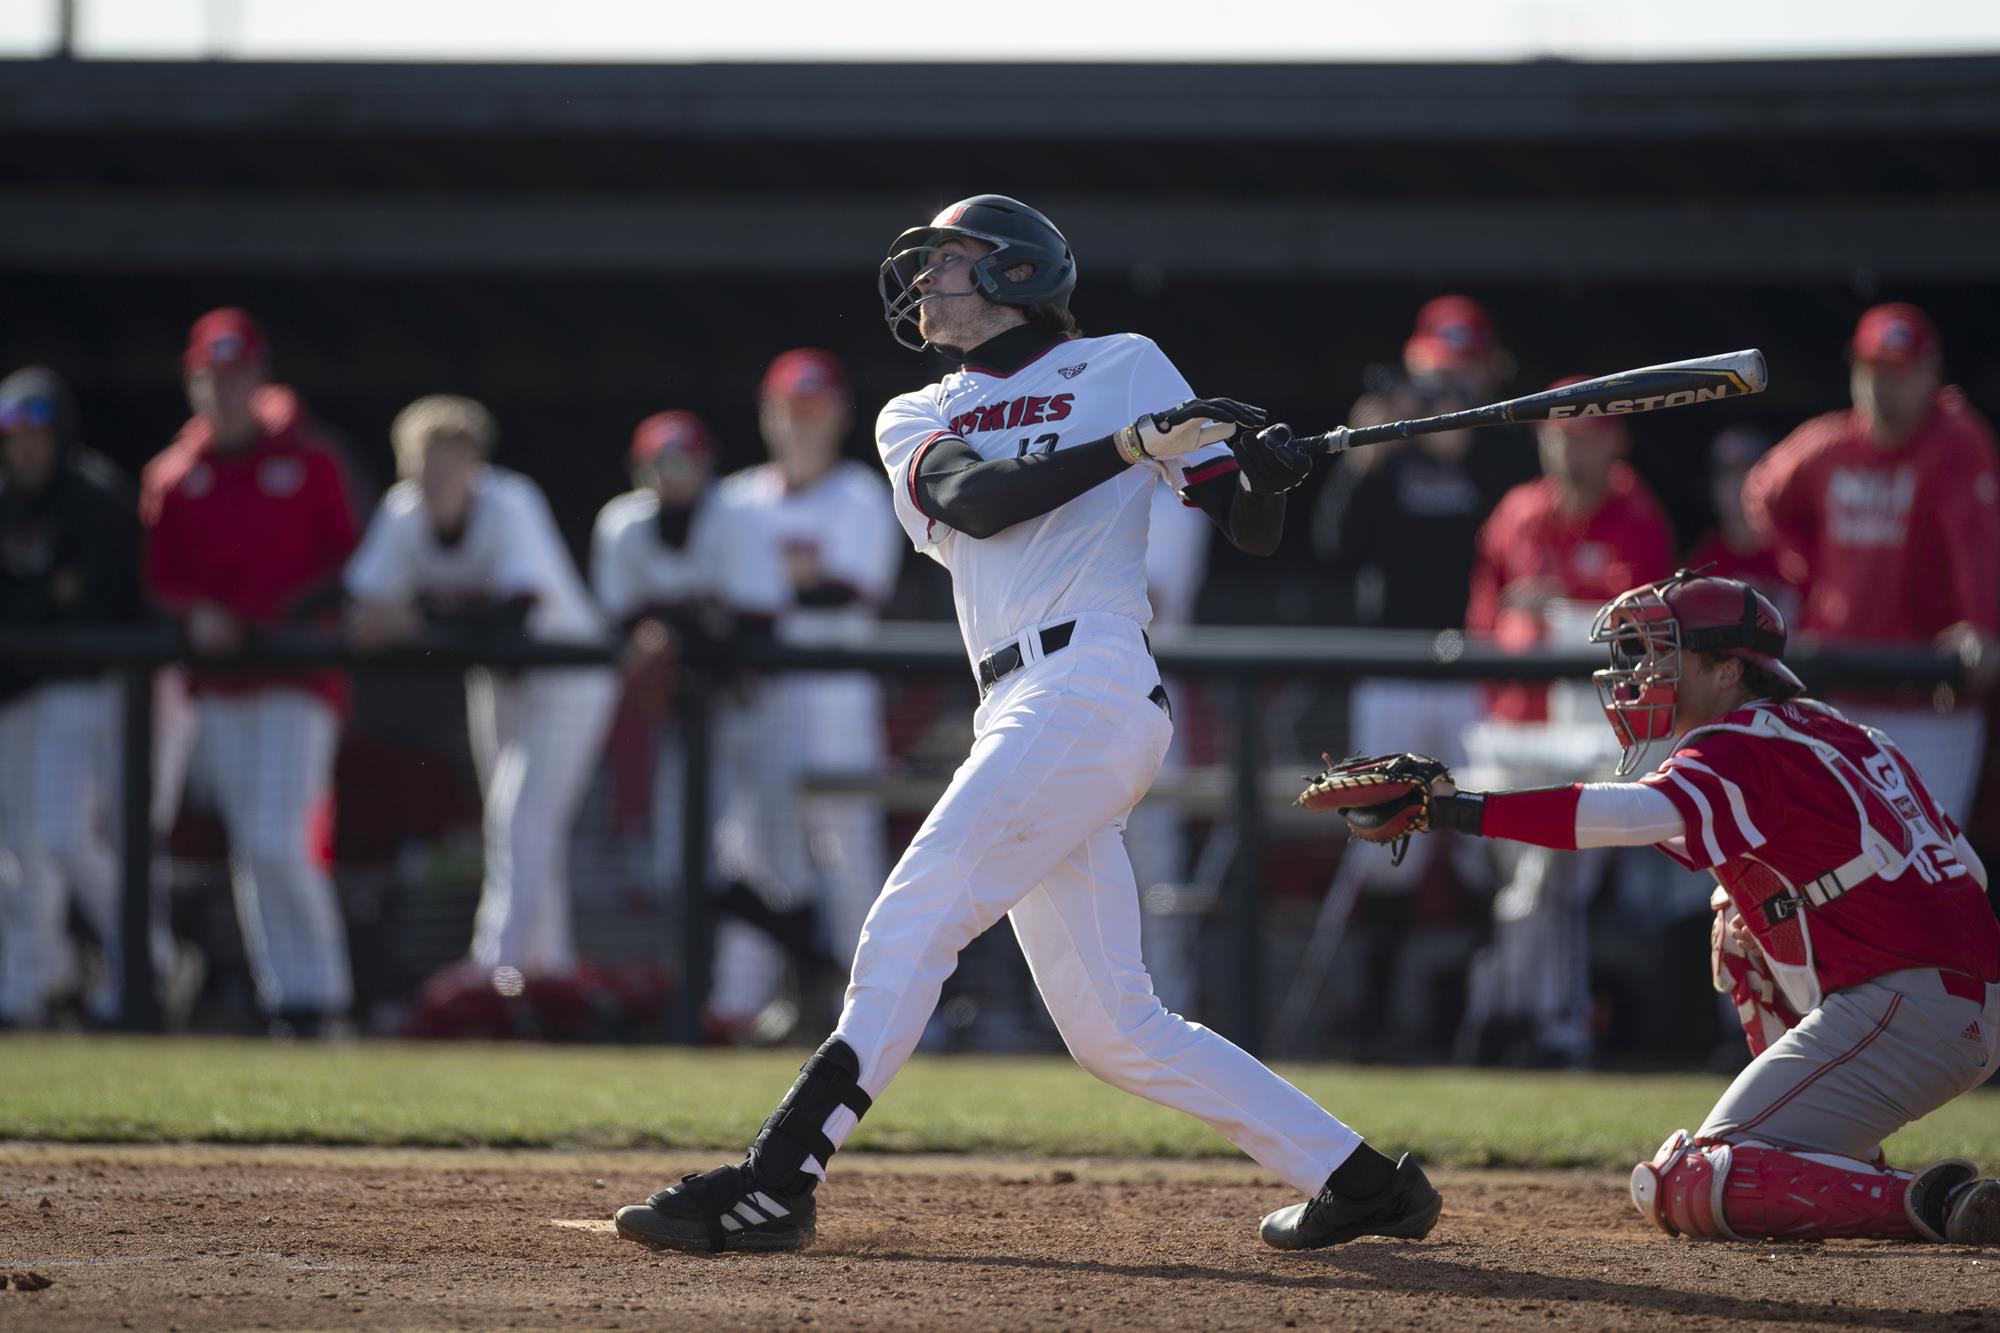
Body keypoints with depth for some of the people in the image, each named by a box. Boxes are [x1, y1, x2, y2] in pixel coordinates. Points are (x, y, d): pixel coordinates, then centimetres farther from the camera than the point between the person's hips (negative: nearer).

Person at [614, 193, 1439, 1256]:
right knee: (1113, 1030, 5)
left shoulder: (1123, 366, 9)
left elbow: (1251, 533, 5)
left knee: (911, 925, -15)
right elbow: (971, 498, -1)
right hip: (1022, 714, 7)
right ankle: (1358, 1180, 11)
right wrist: (1131, 445, -13)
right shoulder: (915, 420, 23)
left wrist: (1270, 472, -18)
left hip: (1092, 681, -7)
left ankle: (774, 1185, -18)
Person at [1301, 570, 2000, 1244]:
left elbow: (1640, 814, -25)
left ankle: (1927, 1203, -25)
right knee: (1742, 922, 33)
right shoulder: (1831, 732, 22)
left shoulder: (1743, 752, -5)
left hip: (1901, 1010, -10)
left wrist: (1449, 807, -29)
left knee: (1682, 1191, -10)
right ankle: (1849, 1170, 24)